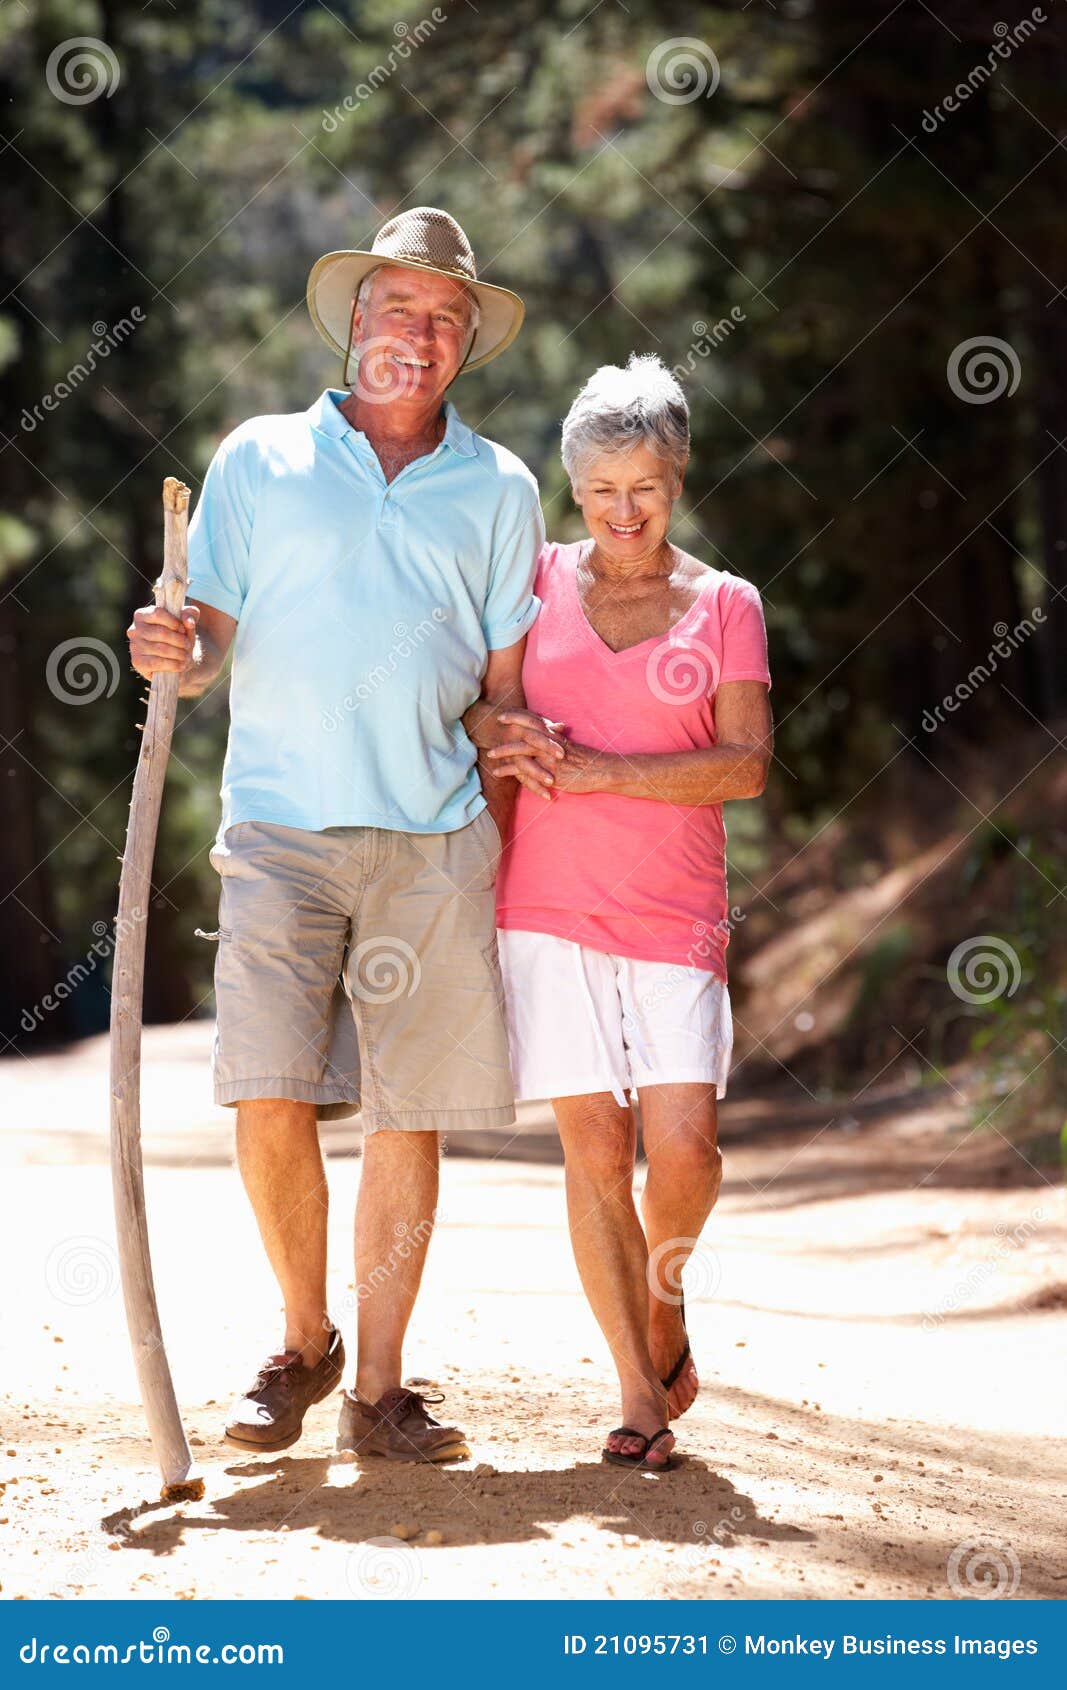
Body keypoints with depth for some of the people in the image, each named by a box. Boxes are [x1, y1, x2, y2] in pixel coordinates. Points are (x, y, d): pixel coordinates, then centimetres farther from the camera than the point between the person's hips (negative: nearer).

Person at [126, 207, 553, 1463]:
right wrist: (177, 654, -15)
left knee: (409, 1117, -1)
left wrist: (503, 843, 6)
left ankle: (378, 1390, 8)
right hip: (281, 826, -1)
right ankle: (303, 1344, 13)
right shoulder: (260, 460, 11)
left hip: (435, 839, 1)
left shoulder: (499, 490, 13)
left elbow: (508, 687, 13)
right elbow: (213, 637, 8)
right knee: (269, 1100, -10)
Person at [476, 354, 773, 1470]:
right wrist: (503, 738, -8)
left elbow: (746, 764, -4)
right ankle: (642, 1394, 6)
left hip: (674, 916, 0)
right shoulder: (535, 581, 8)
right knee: (593, 1145, -4)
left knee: (683, 1145, -11)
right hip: (549, 905, 0)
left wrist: (593, 770, -13)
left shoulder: (724, 605, 6)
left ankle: (664, 1302, 20)